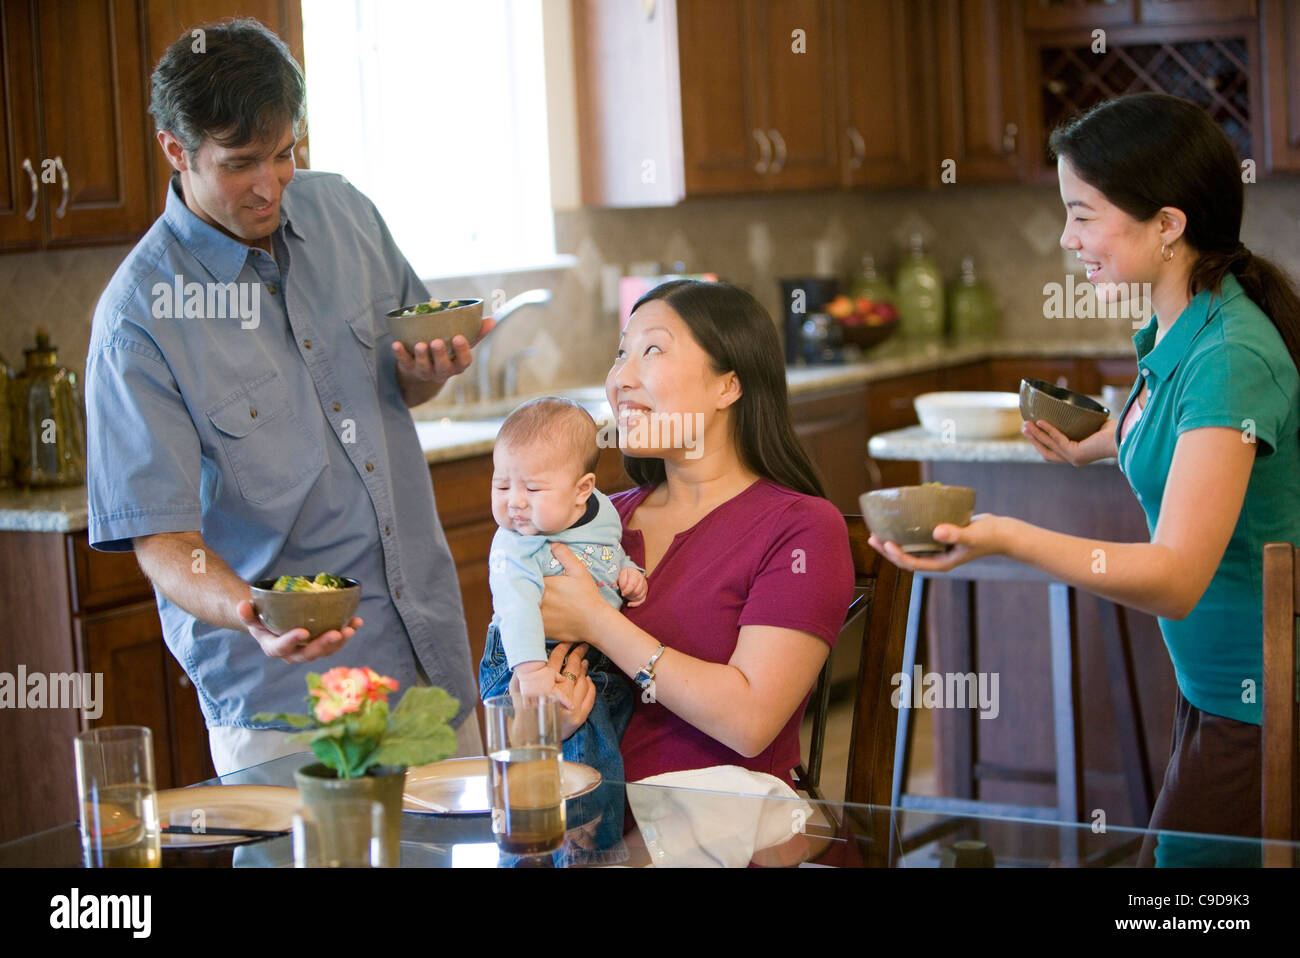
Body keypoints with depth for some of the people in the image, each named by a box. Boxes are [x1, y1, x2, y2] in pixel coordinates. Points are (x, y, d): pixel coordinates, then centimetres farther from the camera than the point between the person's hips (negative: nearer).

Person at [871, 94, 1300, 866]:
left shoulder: (1230, 357, -25)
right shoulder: (1178, 332, 5)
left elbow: (1177, 578, -33)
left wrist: (1008, 539, -44)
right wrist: (1092, 446, 20)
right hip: (1214, 688, 10)